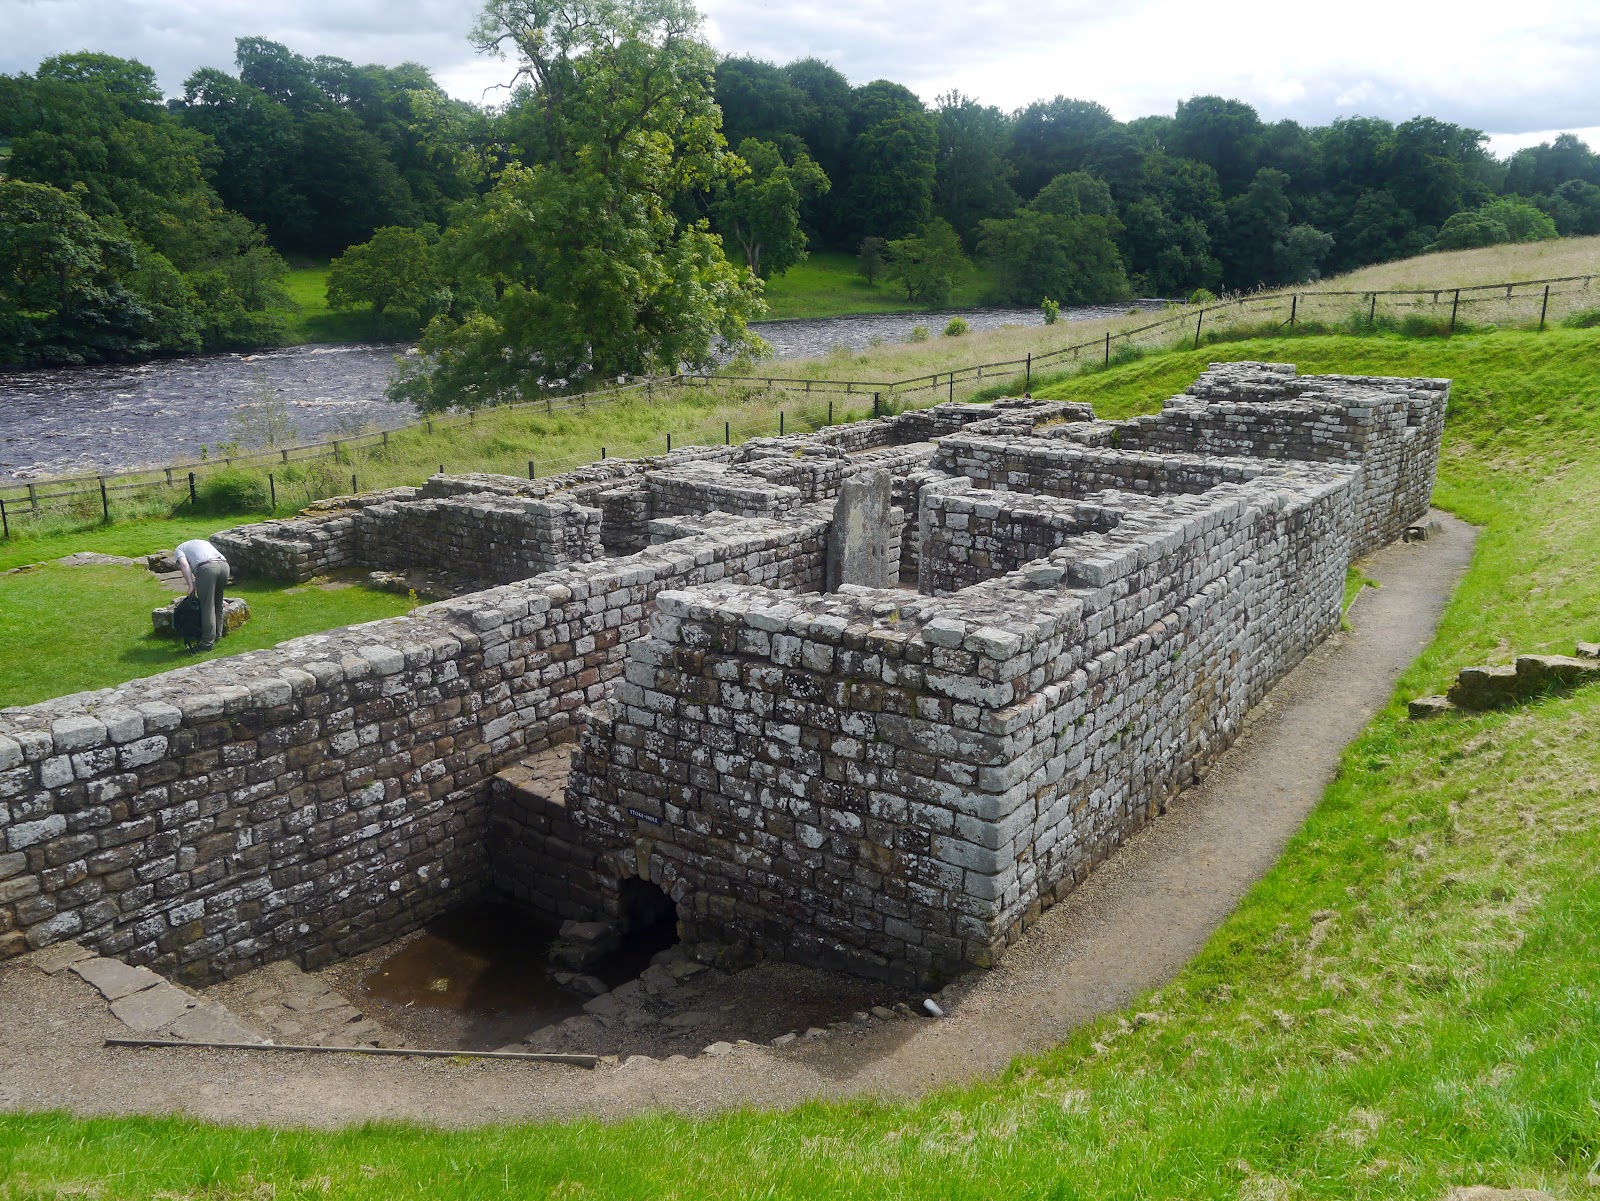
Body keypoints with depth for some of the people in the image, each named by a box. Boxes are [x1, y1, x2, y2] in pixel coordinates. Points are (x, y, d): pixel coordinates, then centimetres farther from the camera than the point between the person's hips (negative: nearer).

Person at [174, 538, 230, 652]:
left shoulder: (179, 550, 23)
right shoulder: (203, 542, 40)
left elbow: (184, 564, 0)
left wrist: (191, 585, 1)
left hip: (207, 567, -6)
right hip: (224, 565, 6)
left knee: (207, 607, 0)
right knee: (218, 604, 21)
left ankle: (208, 642, 3)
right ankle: (217, 635, 30)